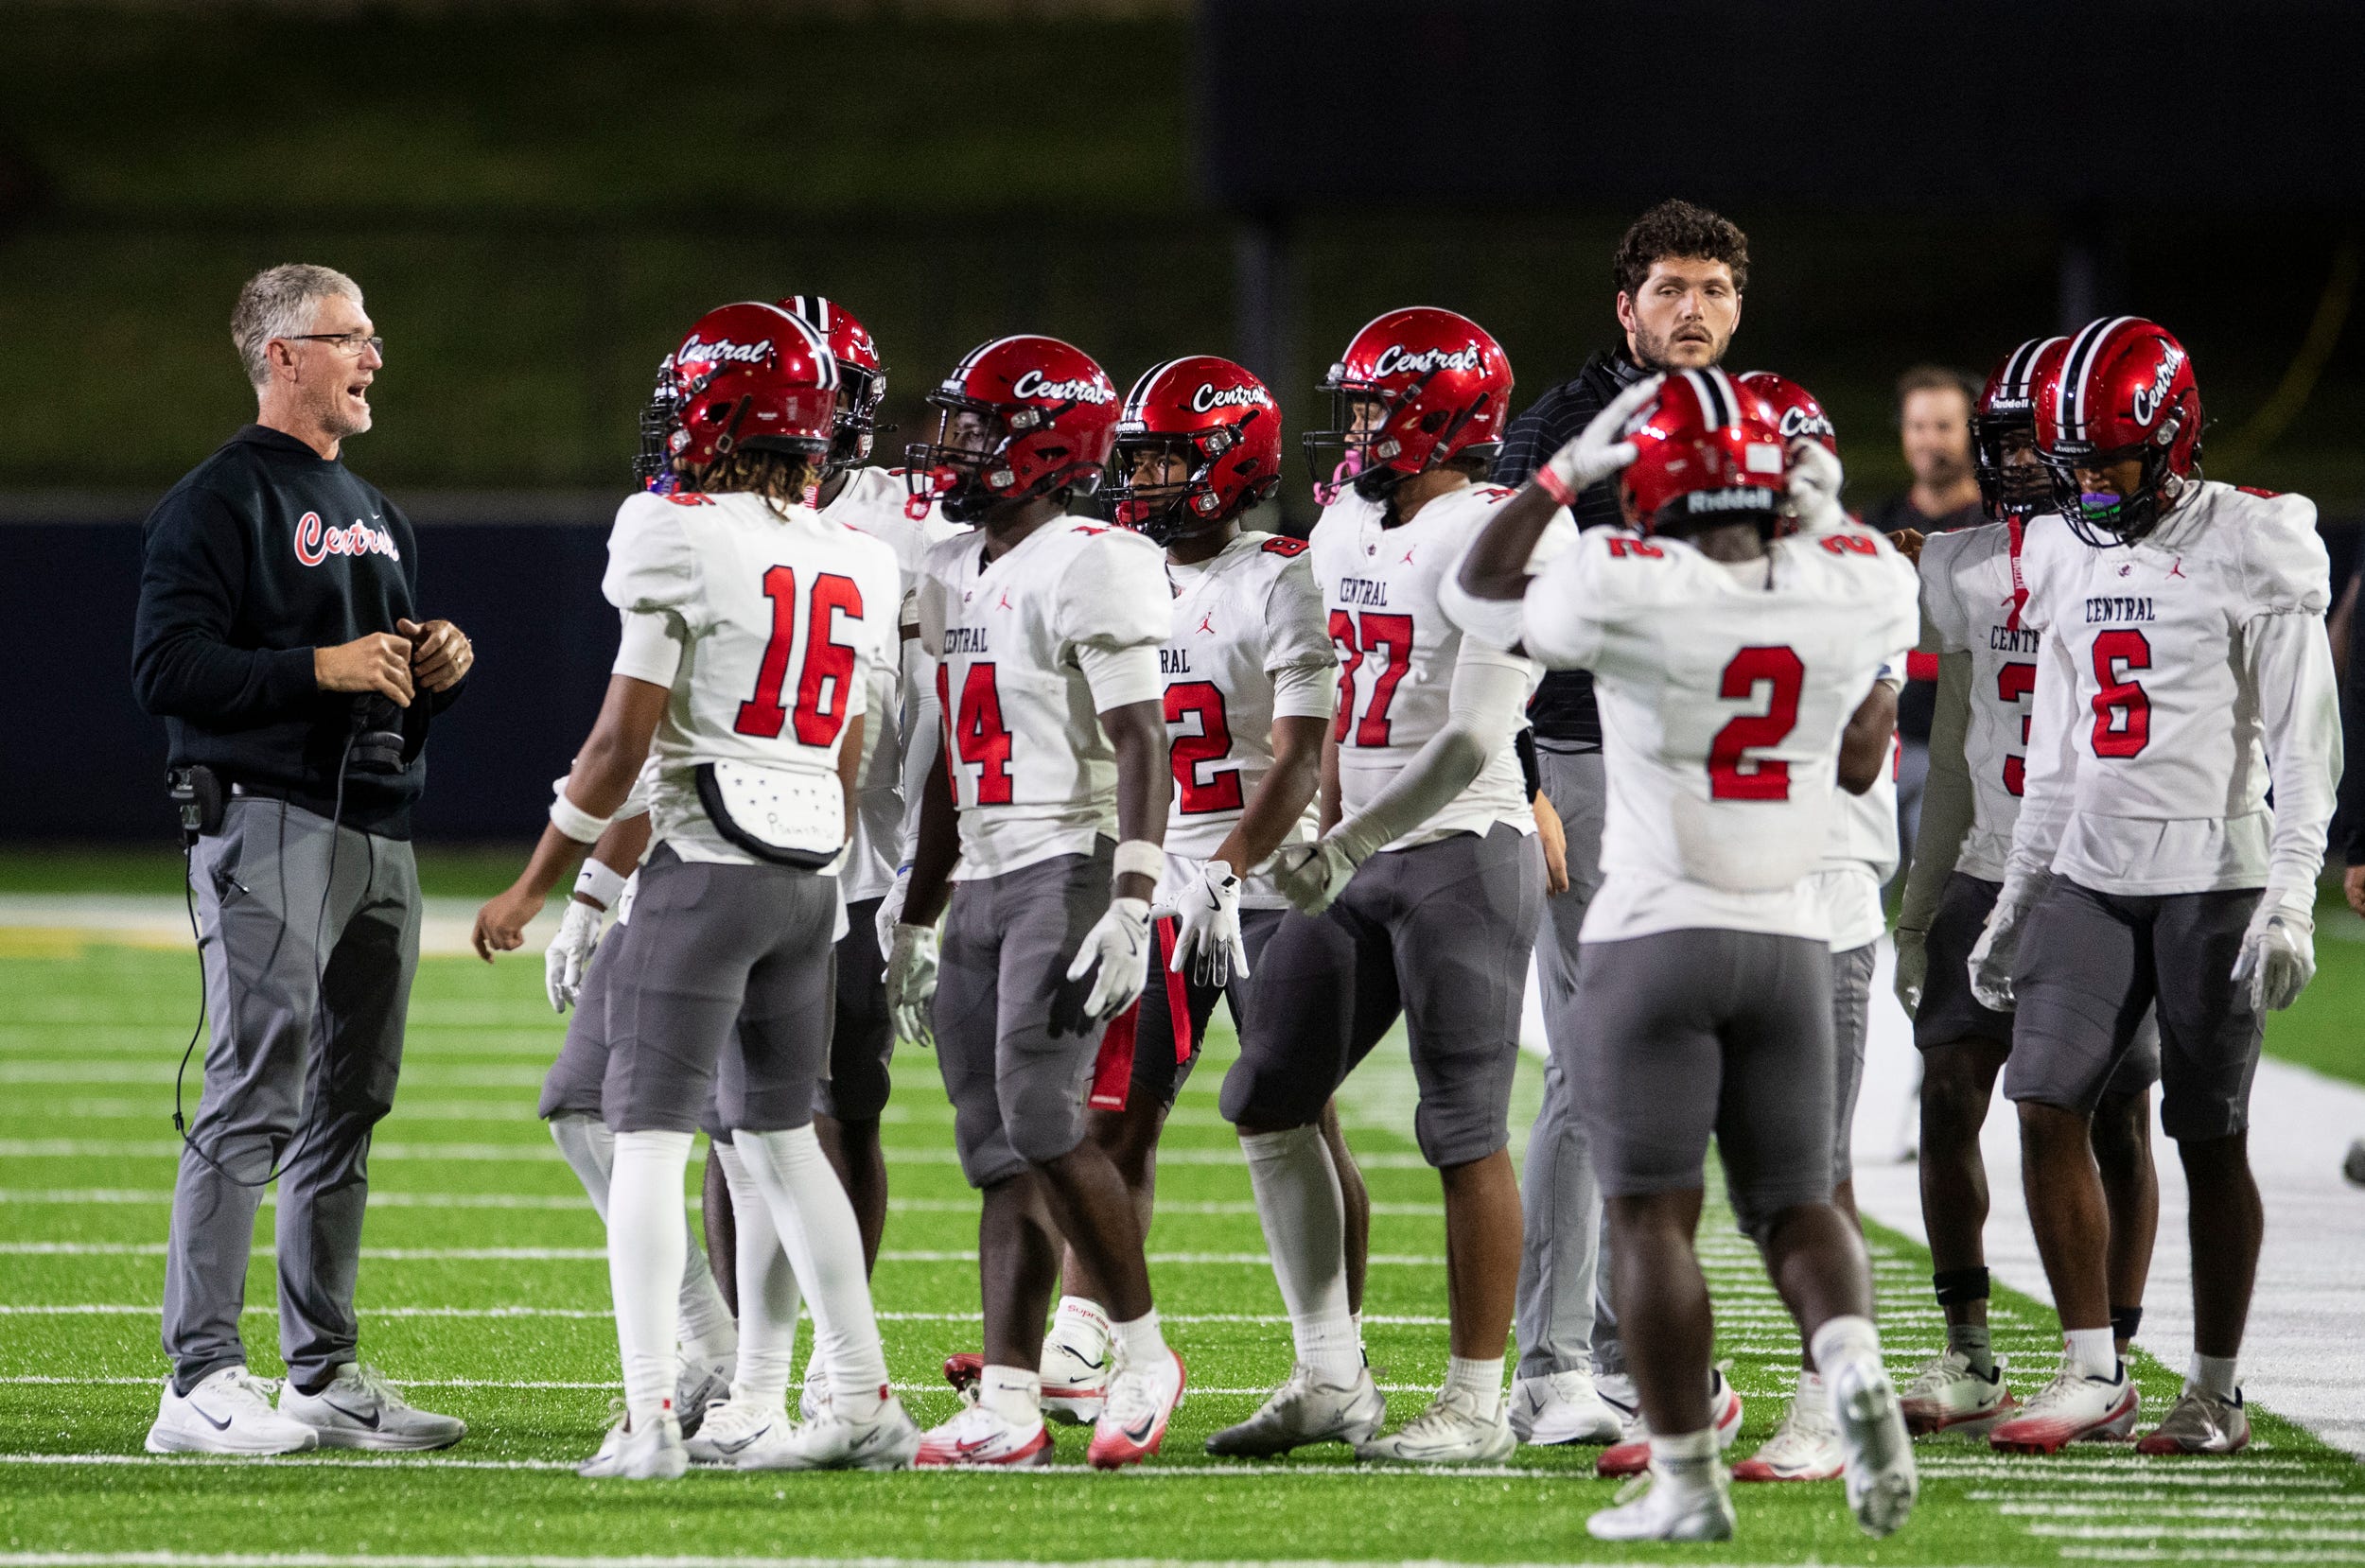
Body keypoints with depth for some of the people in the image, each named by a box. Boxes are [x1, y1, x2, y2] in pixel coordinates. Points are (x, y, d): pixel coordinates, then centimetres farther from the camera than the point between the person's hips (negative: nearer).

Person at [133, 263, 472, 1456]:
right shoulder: (219, 502, -6)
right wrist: (320, 669, -19)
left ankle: (325, 1373, 16)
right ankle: (202, 1381, -14)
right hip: (270, 823, -9)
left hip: (378, 833, 9)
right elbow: (168, 667, -15)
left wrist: (440, 669, 7)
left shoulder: (374, 513, 22)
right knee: (255, 1097, -13)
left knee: (349, 1106, 10)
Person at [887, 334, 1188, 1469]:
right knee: (998, 1152, 3)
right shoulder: (952, 573, 17)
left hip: (1072, 867, -8)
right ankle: (1007, 1404, 2)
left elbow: (1141, 745, -15)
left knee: (1040, 1121, -16)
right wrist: (916, 919, 24)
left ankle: (1141, 1352, -2)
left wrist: (1130, 905, -23)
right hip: (980, 883, 8)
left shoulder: (1091, 568, -10)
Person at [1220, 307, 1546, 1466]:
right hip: (1362, 857, 9)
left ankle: (1478, 1403, 1)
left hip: (1462, 854, -9)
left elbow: (1472, 741, -22)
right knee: (1269, 1099, 7)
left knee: (1465, 1133, -5)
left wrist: (1347, 846, -26)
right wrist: (1328, 838, 21)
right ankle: (1329, 1378, 14)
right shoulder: (1346, 530, 12)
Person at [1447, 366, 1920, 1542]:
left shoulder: (1624, 588, -15)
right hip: (1790, 942, 4)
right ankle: (1854, 1368, -17)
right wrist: (1825, 510, 26)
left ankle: (1687, 1481, 2)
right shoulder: (1850, 589, -5)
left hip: (1653, 938, -3)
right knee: (1794, 1200, 12)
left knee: (1651, 1216, 4)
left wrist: (1568, 469, 10)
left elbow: (1481, 593, 6)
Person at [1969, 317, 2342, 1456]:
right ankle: (2091, 1373, 2)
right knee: (2047, 1107, -5)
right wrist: (2017, 903, 17)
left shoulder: (2249, 551, -6)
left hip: (2210, 878, -5)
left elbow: (2303, 744, -8)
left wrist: (2290, 900, -16)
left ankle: (2216, 1390, 8)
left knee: (2210, 1139, 0)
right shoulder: (2068, 559, 12)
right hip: (2089, 877, 5)